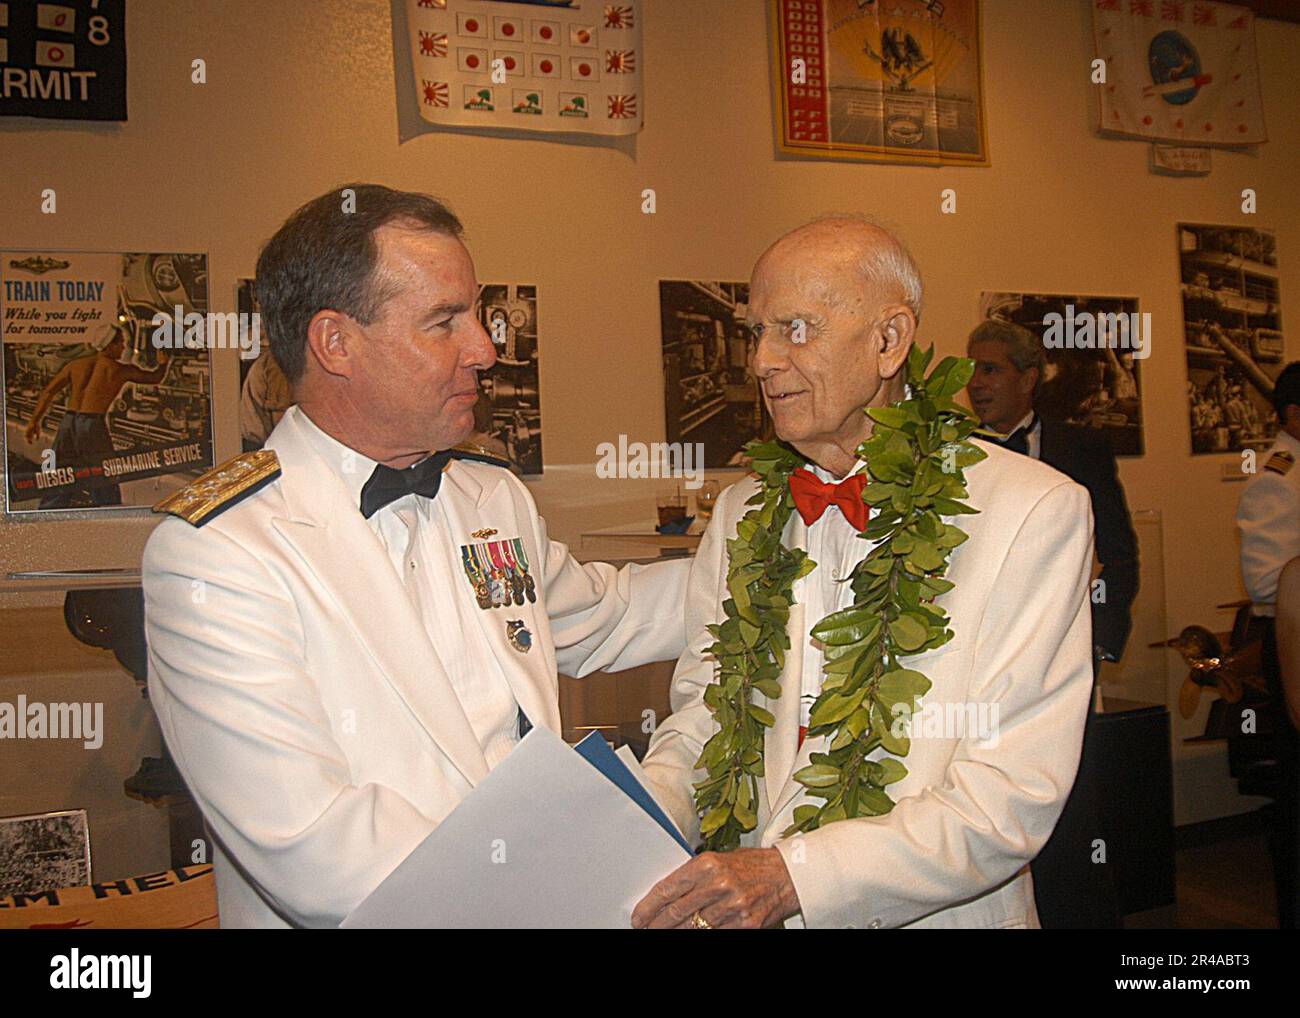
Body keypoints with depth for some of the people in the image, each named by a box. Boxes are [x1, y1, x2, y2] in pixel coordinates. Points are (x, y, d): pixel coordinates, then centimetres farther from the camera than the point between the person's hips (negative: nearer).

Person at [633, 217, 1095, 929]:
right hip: (745, 911, 4)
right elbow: (699, 717, 5)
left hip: (934, 916, -3)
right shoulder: (739, 514, 6)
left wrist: (790, 875, -24)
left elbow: (1011, 798, -15)